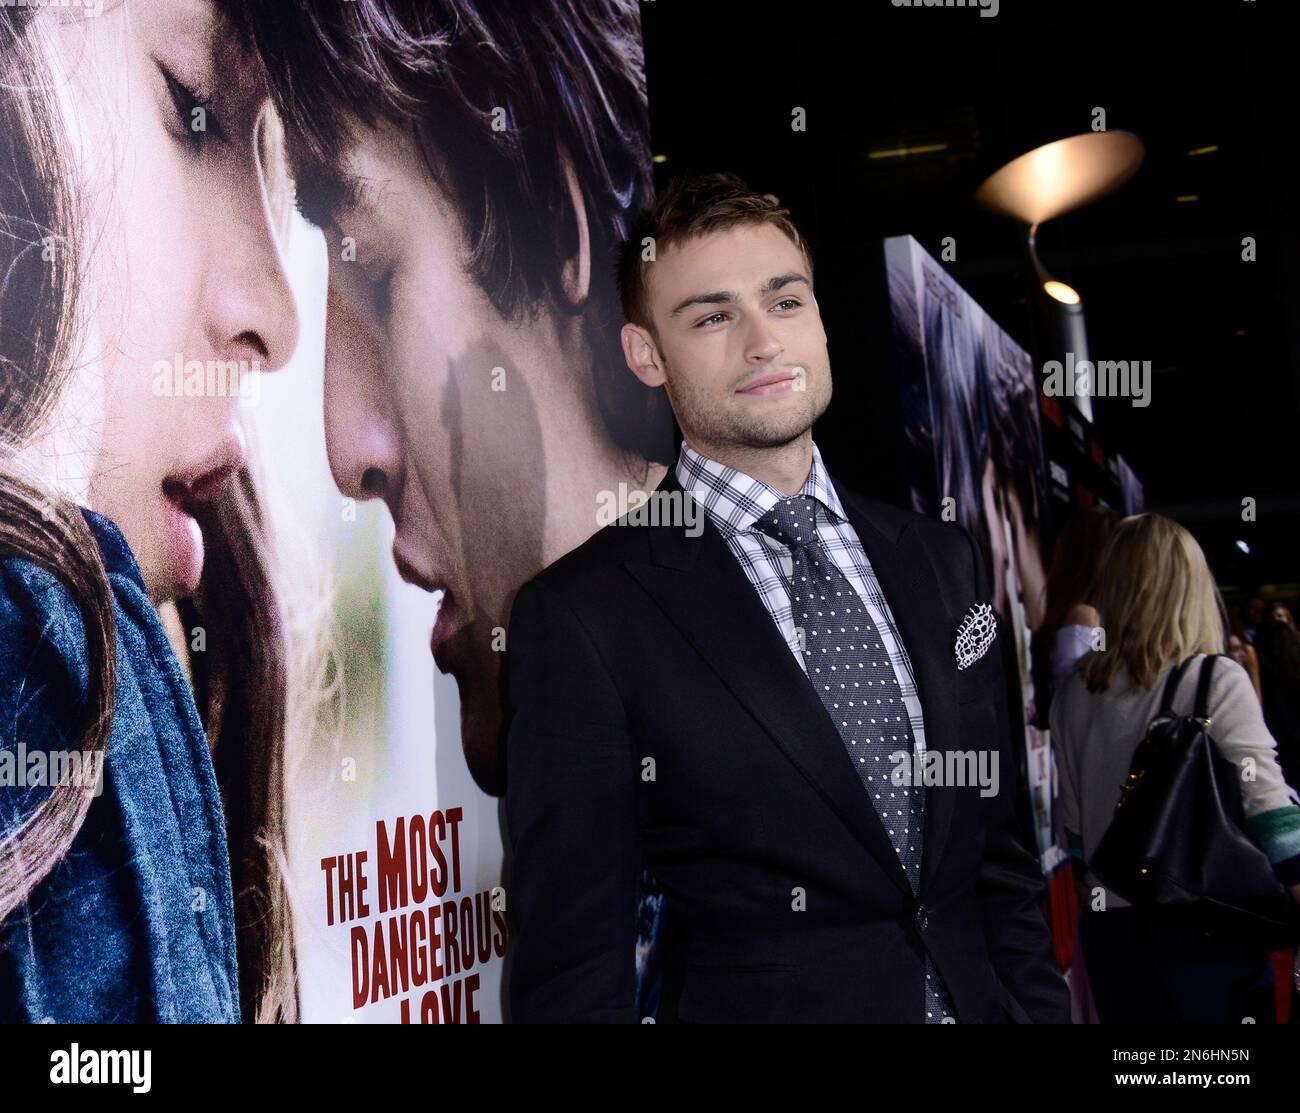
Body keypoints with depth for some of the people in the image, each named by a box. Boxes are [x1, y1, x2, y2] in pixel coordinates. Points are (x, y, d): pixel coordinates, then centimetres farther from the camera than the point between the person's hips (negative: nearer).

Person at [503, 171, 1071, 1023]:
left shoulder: (943, 560, 3)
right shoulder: (582, 619, -14)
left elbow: (1000, 849, 6)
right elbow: (573, 961, -13)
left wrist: (1040, 1006, -1)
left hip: (980, 998, 5)